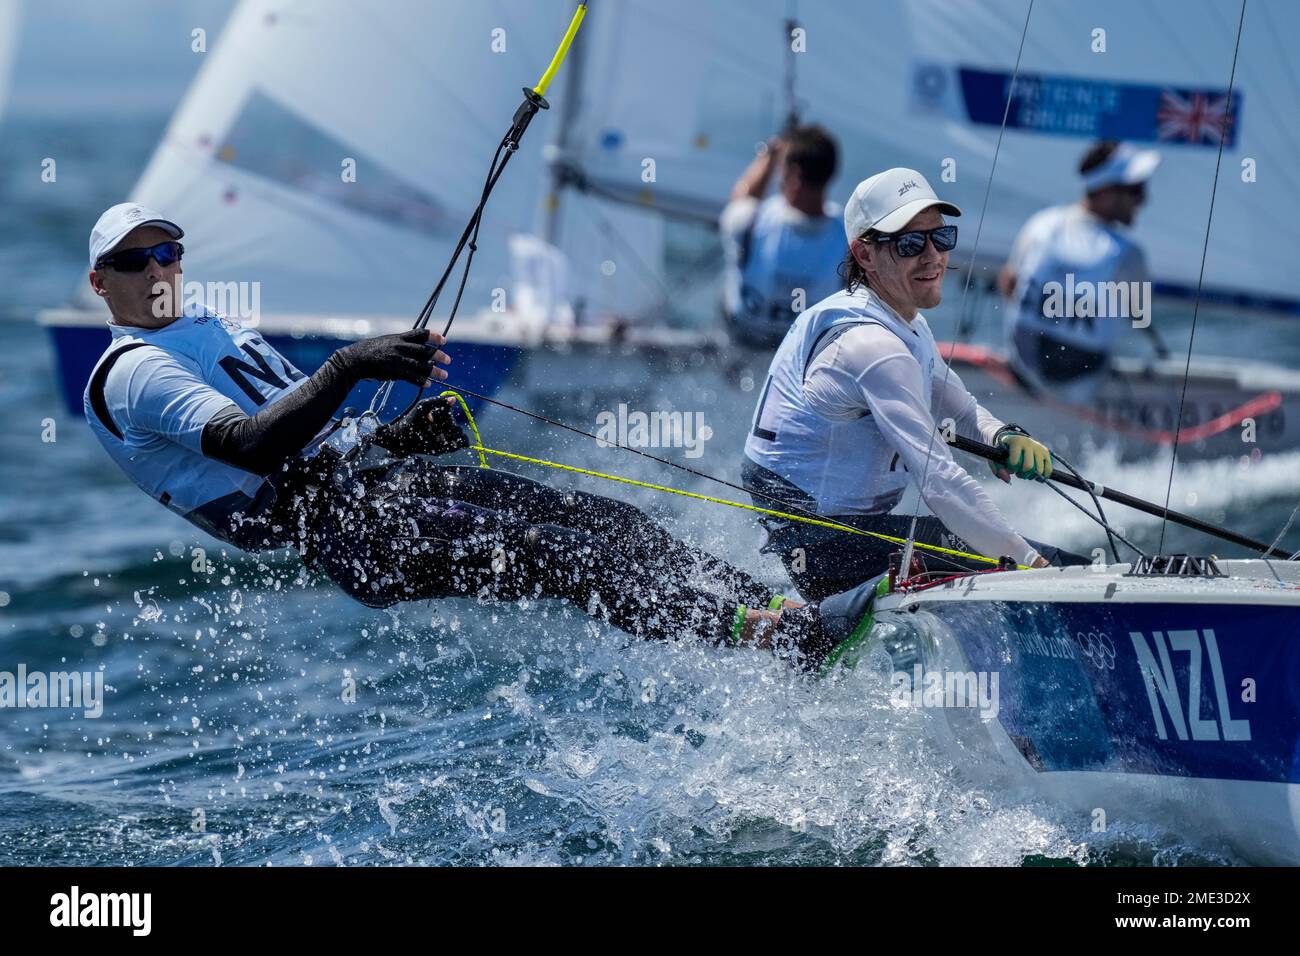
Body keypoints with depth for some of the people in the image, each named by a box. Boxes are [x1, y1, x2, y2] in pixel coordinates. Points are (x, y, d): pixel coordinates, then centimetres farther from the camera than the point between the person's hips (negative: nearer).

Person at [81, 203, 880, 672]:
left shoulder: (216, 328, 28)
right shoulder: (131, 374, -1)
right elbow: (253, 445, -18)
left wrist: (397, 434, 8)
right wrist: (349, 367, -26)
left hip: (371, 470, 9)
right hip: (330, 523, -9)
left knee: (599, 519, -10)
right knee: (541, 553, -27)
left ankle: (777, 606, -22)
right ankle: (752, 633, -41)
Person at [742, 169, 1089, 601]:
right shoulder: (877, 348, -23)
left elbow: (960, 408, 21)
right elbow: (941, 482, -28)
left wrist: (1005, 437, -3)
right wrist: (1028, 561, -27)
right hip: (830, 547, -10)